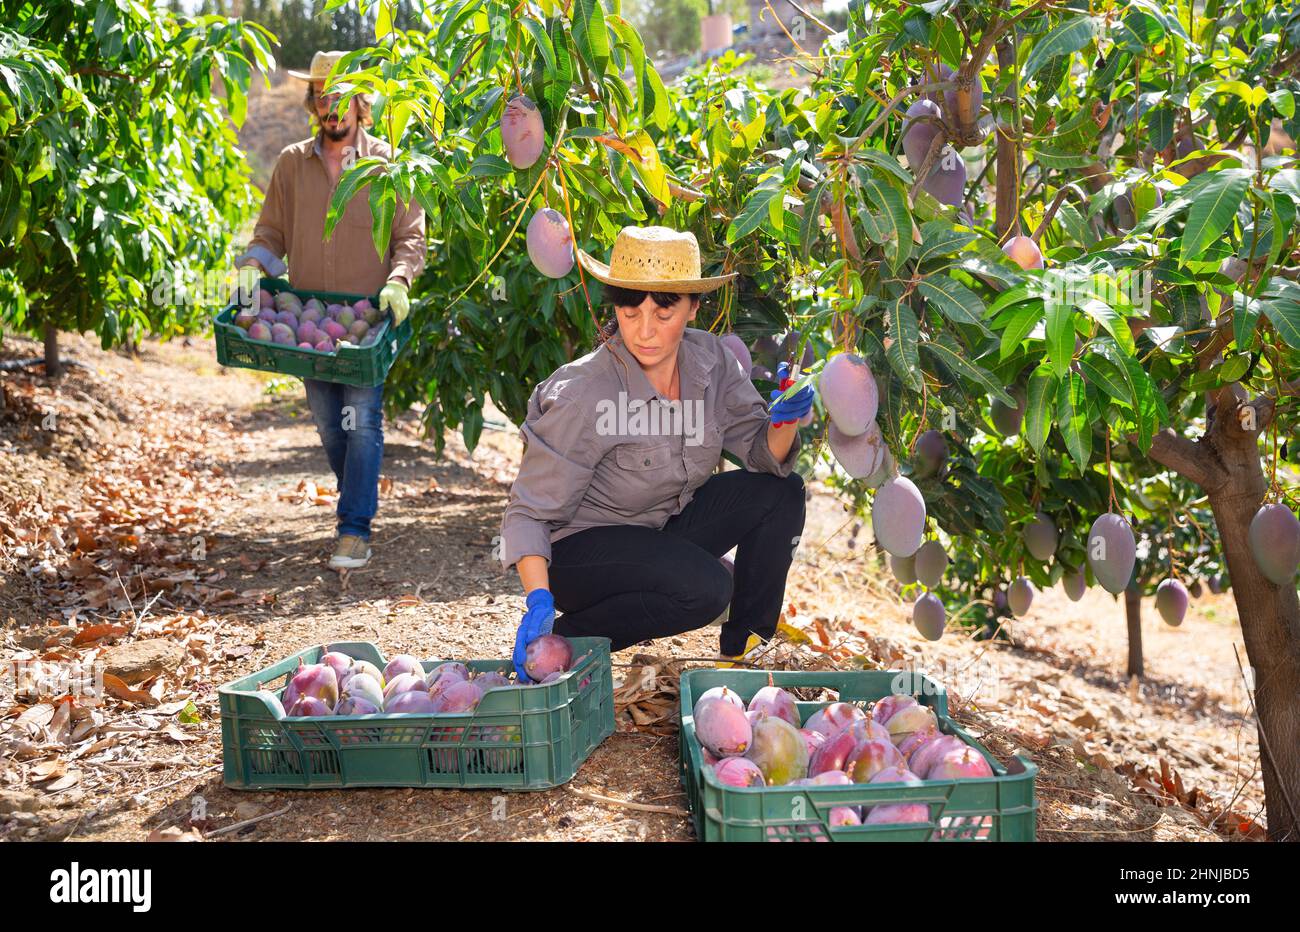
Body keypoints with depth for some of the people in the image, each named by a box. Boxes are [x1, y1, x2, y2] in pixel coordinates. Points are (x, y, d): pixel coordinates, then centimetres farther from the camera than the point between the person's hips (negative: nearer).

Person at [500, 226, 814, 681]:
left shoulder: (709, 360, -9)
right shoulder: (582, 396, -27)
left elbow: (762, 453, -2)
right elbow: (530, 511, -23)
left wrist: (785, 420, -24)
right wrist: (538, 601, -37)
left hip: (662, 529, 7)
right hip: (579, 547, -7)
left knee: (781, 491, -6)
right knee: (705, 587, -30)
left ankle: (745, 644, 8)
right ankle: (567, 639, -9)